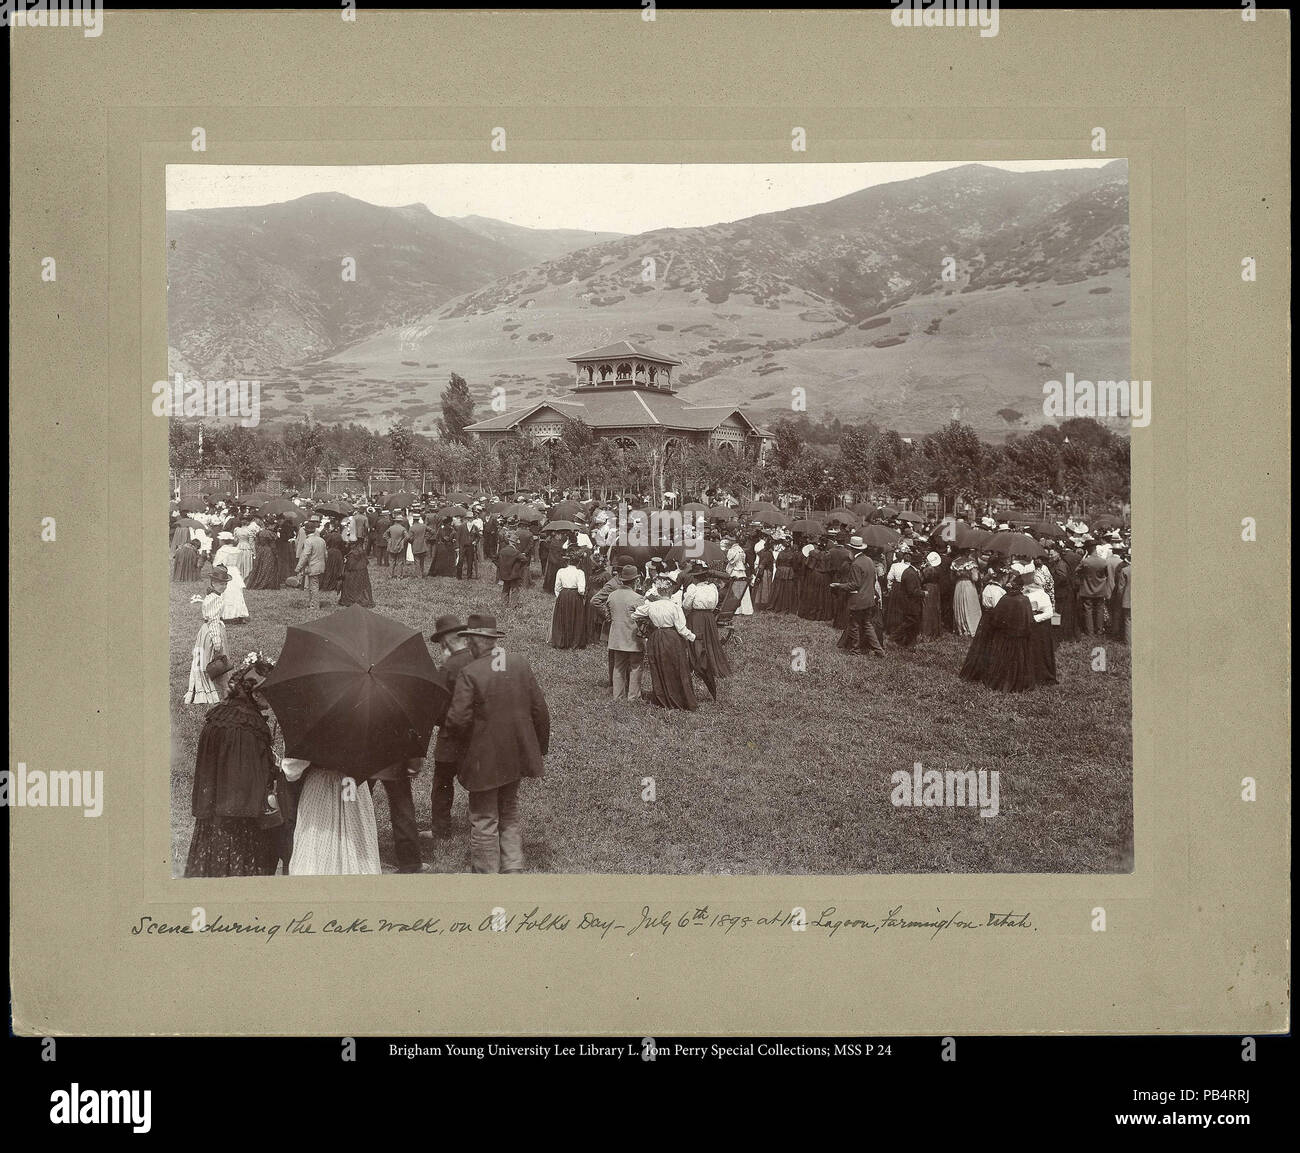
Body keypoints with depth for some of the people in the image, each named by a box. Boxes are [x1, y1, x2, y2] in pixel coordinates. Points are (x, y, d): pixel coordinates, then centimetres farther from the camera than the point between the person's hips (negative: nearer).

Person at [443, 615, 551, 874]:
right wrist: (541, 746, 14)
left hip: (484, 760, -6)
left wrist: (468, 737, 2)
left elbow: (457, 719, -21)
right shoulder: (521, 663, -1)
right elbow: (540, 710, 3)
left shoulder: (469, 673, -18)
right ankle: (513, 869, 26)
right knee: (509, 817, 21)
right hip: (516, 757, 6)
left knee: (484, 822, 6)